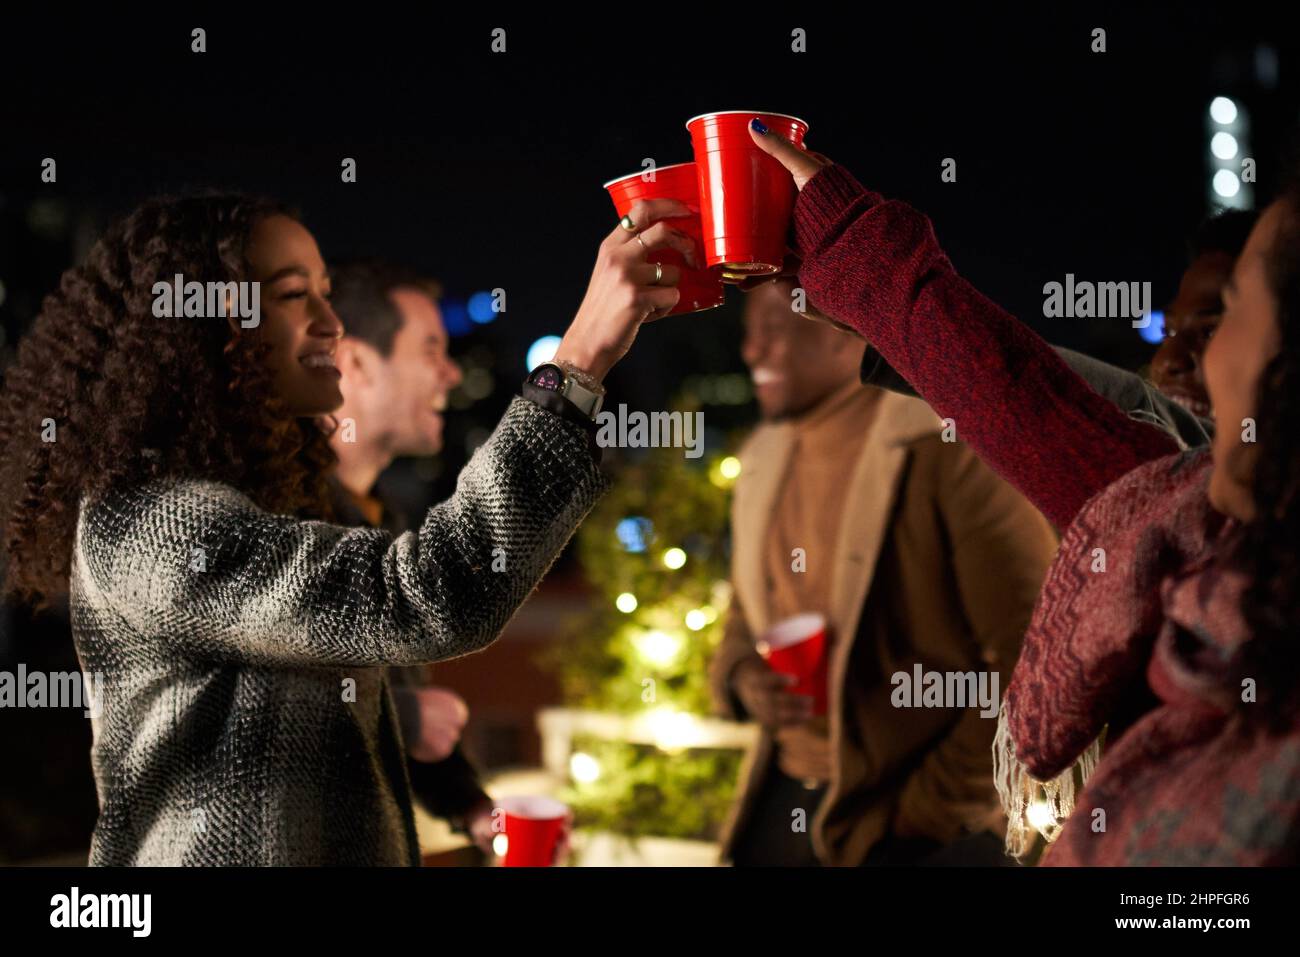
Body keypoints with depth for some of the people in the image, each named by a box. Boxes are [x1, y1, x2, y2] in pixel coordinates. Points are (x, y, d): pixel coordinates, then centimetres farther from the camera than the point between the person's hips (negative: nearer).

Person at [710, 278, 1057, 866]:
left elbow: (1034, 658, -16)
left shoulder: (954, 447, -13)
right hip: (783, 806, 7)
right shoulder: (765, 459, 9)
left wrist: (935, 807, -14)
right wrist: (741, 680, -2)